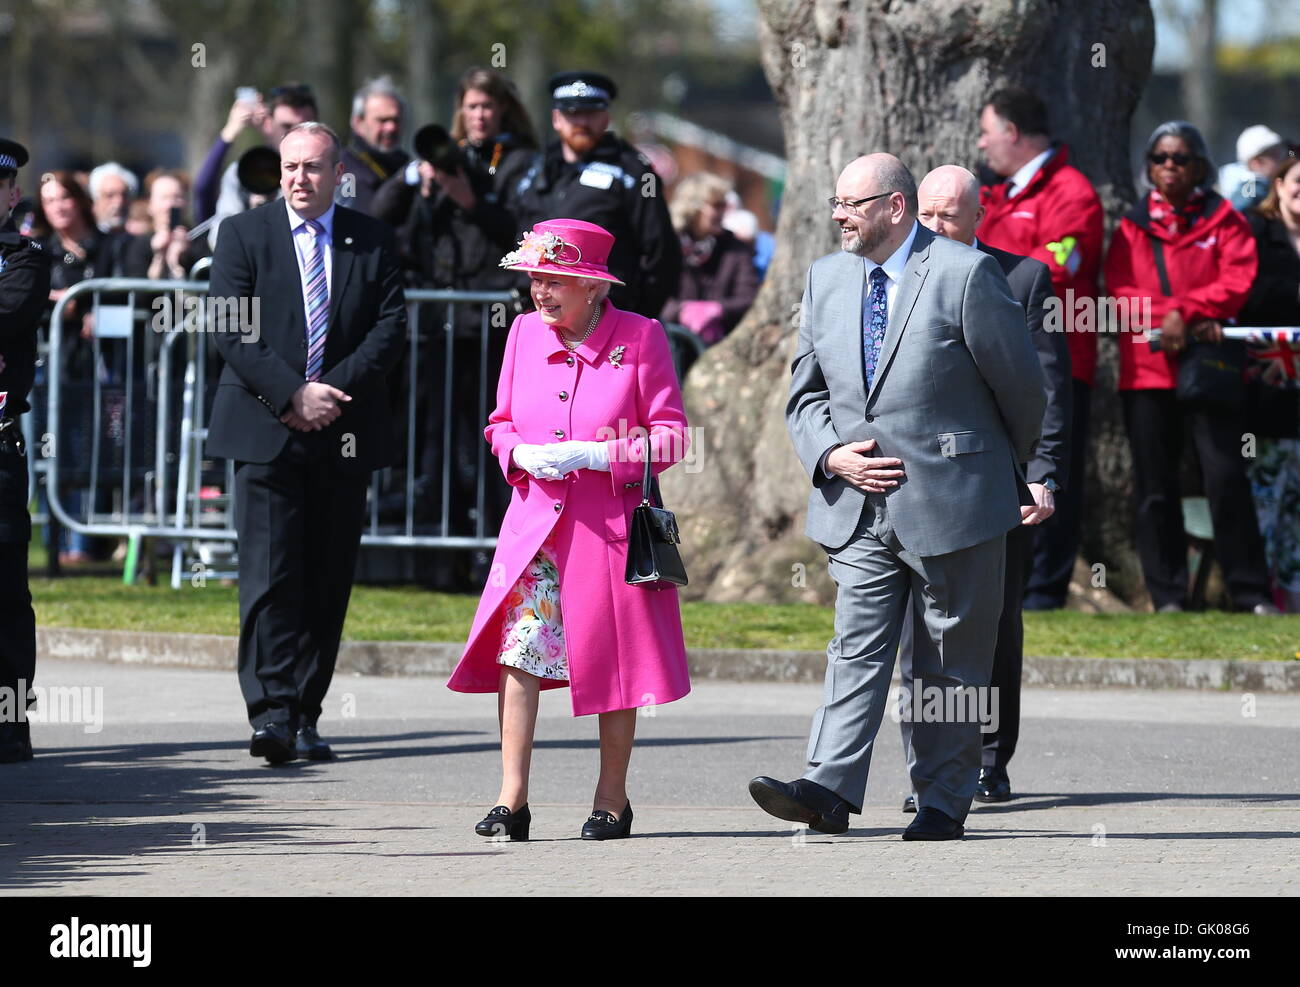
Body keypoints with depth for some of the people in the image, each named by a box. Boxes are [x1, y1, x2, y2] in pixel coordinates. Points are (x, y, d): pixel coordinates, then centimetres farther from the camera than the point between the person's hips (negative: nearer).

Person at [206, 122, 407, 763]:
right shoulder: (244, 235, 4)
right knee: (270, 575, -11)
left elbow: (391, 326, 2)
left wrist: (336, 388, -12)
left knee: (328, 581, 4)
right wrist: (293, 395, -14)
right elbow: (230, 329, -4)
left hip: (345, 434, 2)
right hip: (266, 430, -2)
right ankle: (272, 715, -16)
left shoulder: (372, 241, 9)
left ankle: (305, 716, 9)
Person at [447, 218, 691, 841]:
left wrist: (594, 455, -16)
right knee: (519, 647, -9)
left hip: (611, 524, -3)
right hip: (535, 520, 3)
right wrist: (523, 454, -7)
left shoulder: (640, 338, -5)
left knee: (613, 660, 3)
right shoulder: (525, 333, 7)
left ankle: (612, 800, 16)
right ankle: (512, 800, -9)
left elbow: (670, 435, -5)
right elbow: (501, 423, 16)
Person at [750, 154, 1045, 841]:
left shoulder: (966, 275, -9)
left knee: (952, 661, 4)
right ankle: (829, 791, -14)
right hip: (858, 504, 4)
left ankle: (943, 803, 10)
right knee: (857, 649, -5)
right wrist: (832, 456, -3)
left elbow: (1020, 385, 0)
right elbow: (805, 392, 16)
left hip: (952, 501, -4)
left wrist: (1010, 471, 14)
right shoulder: (825, 279, 10)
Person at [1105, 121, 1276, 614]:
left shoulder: (1224, 221, 8)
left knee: (1226, 477, -9)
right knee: (1155, 487, 3)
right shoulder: (1132, 227, 13)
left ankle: (1250, 593, -5)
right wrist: (1168, 320, -16)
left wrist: (1185, 312, -18)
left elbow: (1236, 283, -6)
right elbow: (1120, 290, -1)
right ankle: (1168, 597, 7)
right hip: (1147, 370, 3)